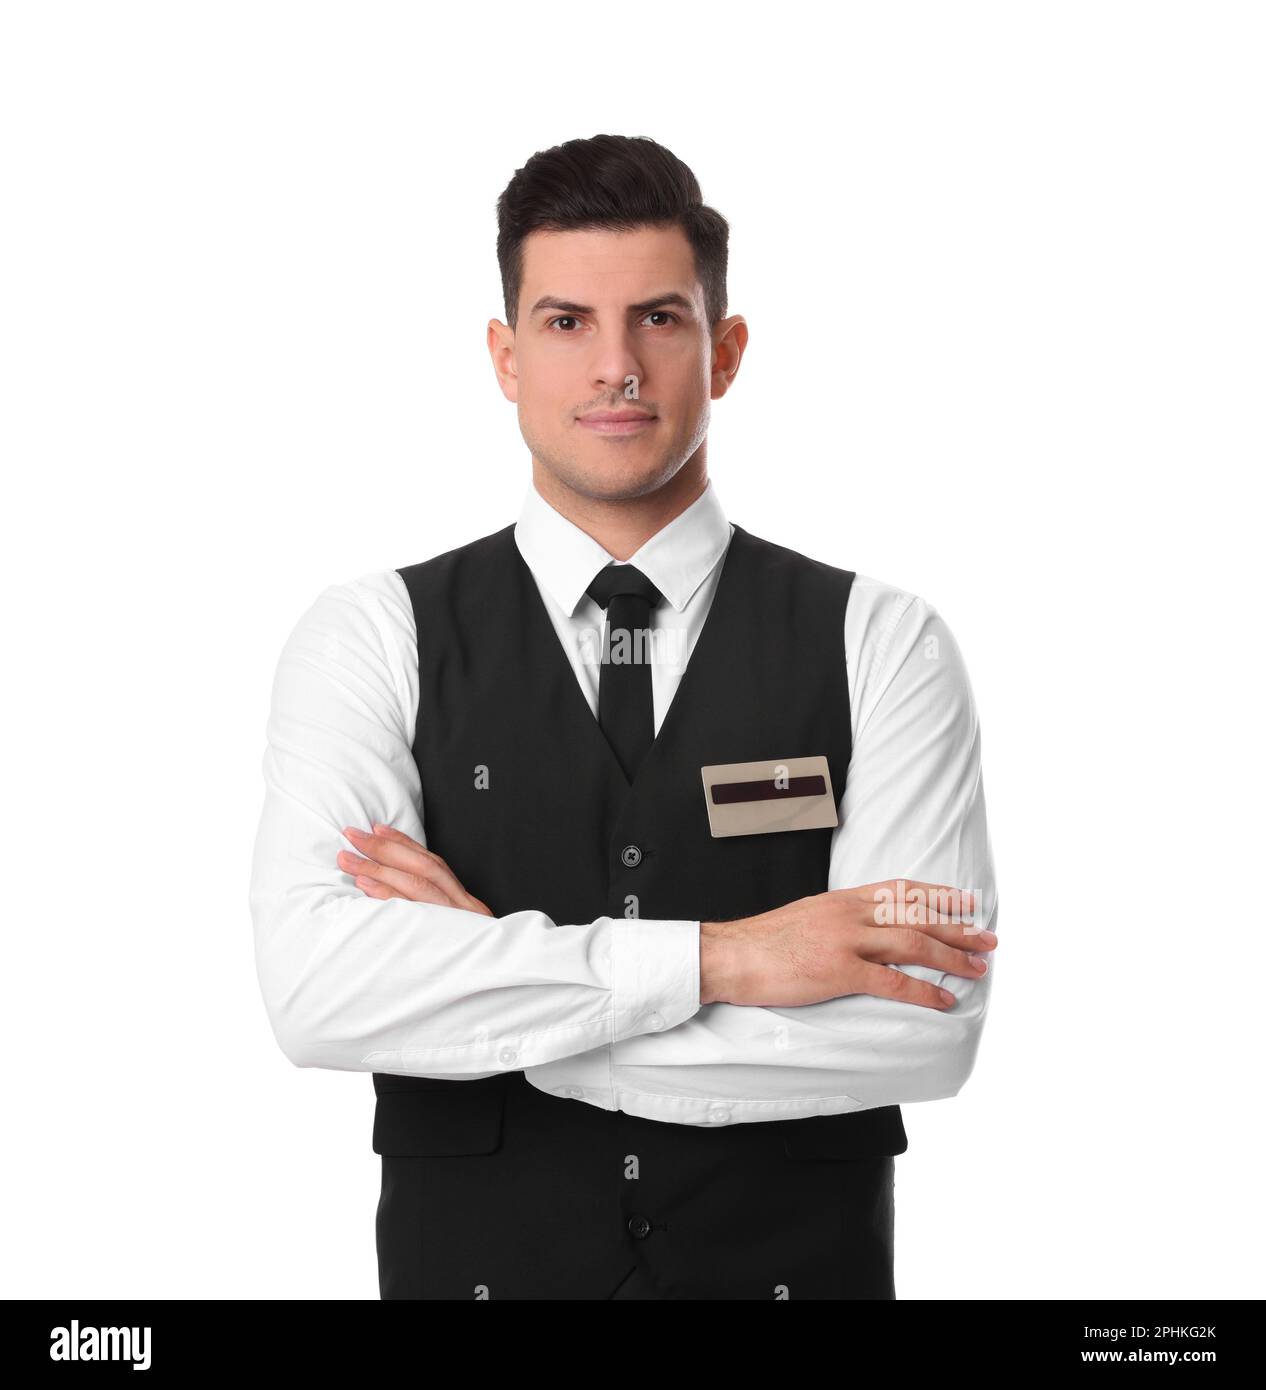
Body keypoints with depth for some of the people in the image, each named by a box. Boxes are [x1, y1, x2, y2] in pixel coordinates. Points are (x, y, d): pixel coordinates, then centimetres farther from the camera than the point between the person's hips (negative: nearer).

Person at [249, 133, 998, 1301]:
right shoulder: (374, 641, -5)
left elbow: (926, 1029, -18)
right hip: (474, 1262, 0)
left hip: (799, 1269, 0)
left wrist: (492, 989, -18)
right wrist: (717, 957, -24)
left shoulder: (881, 645, -5)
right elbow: (317, 988, -20)